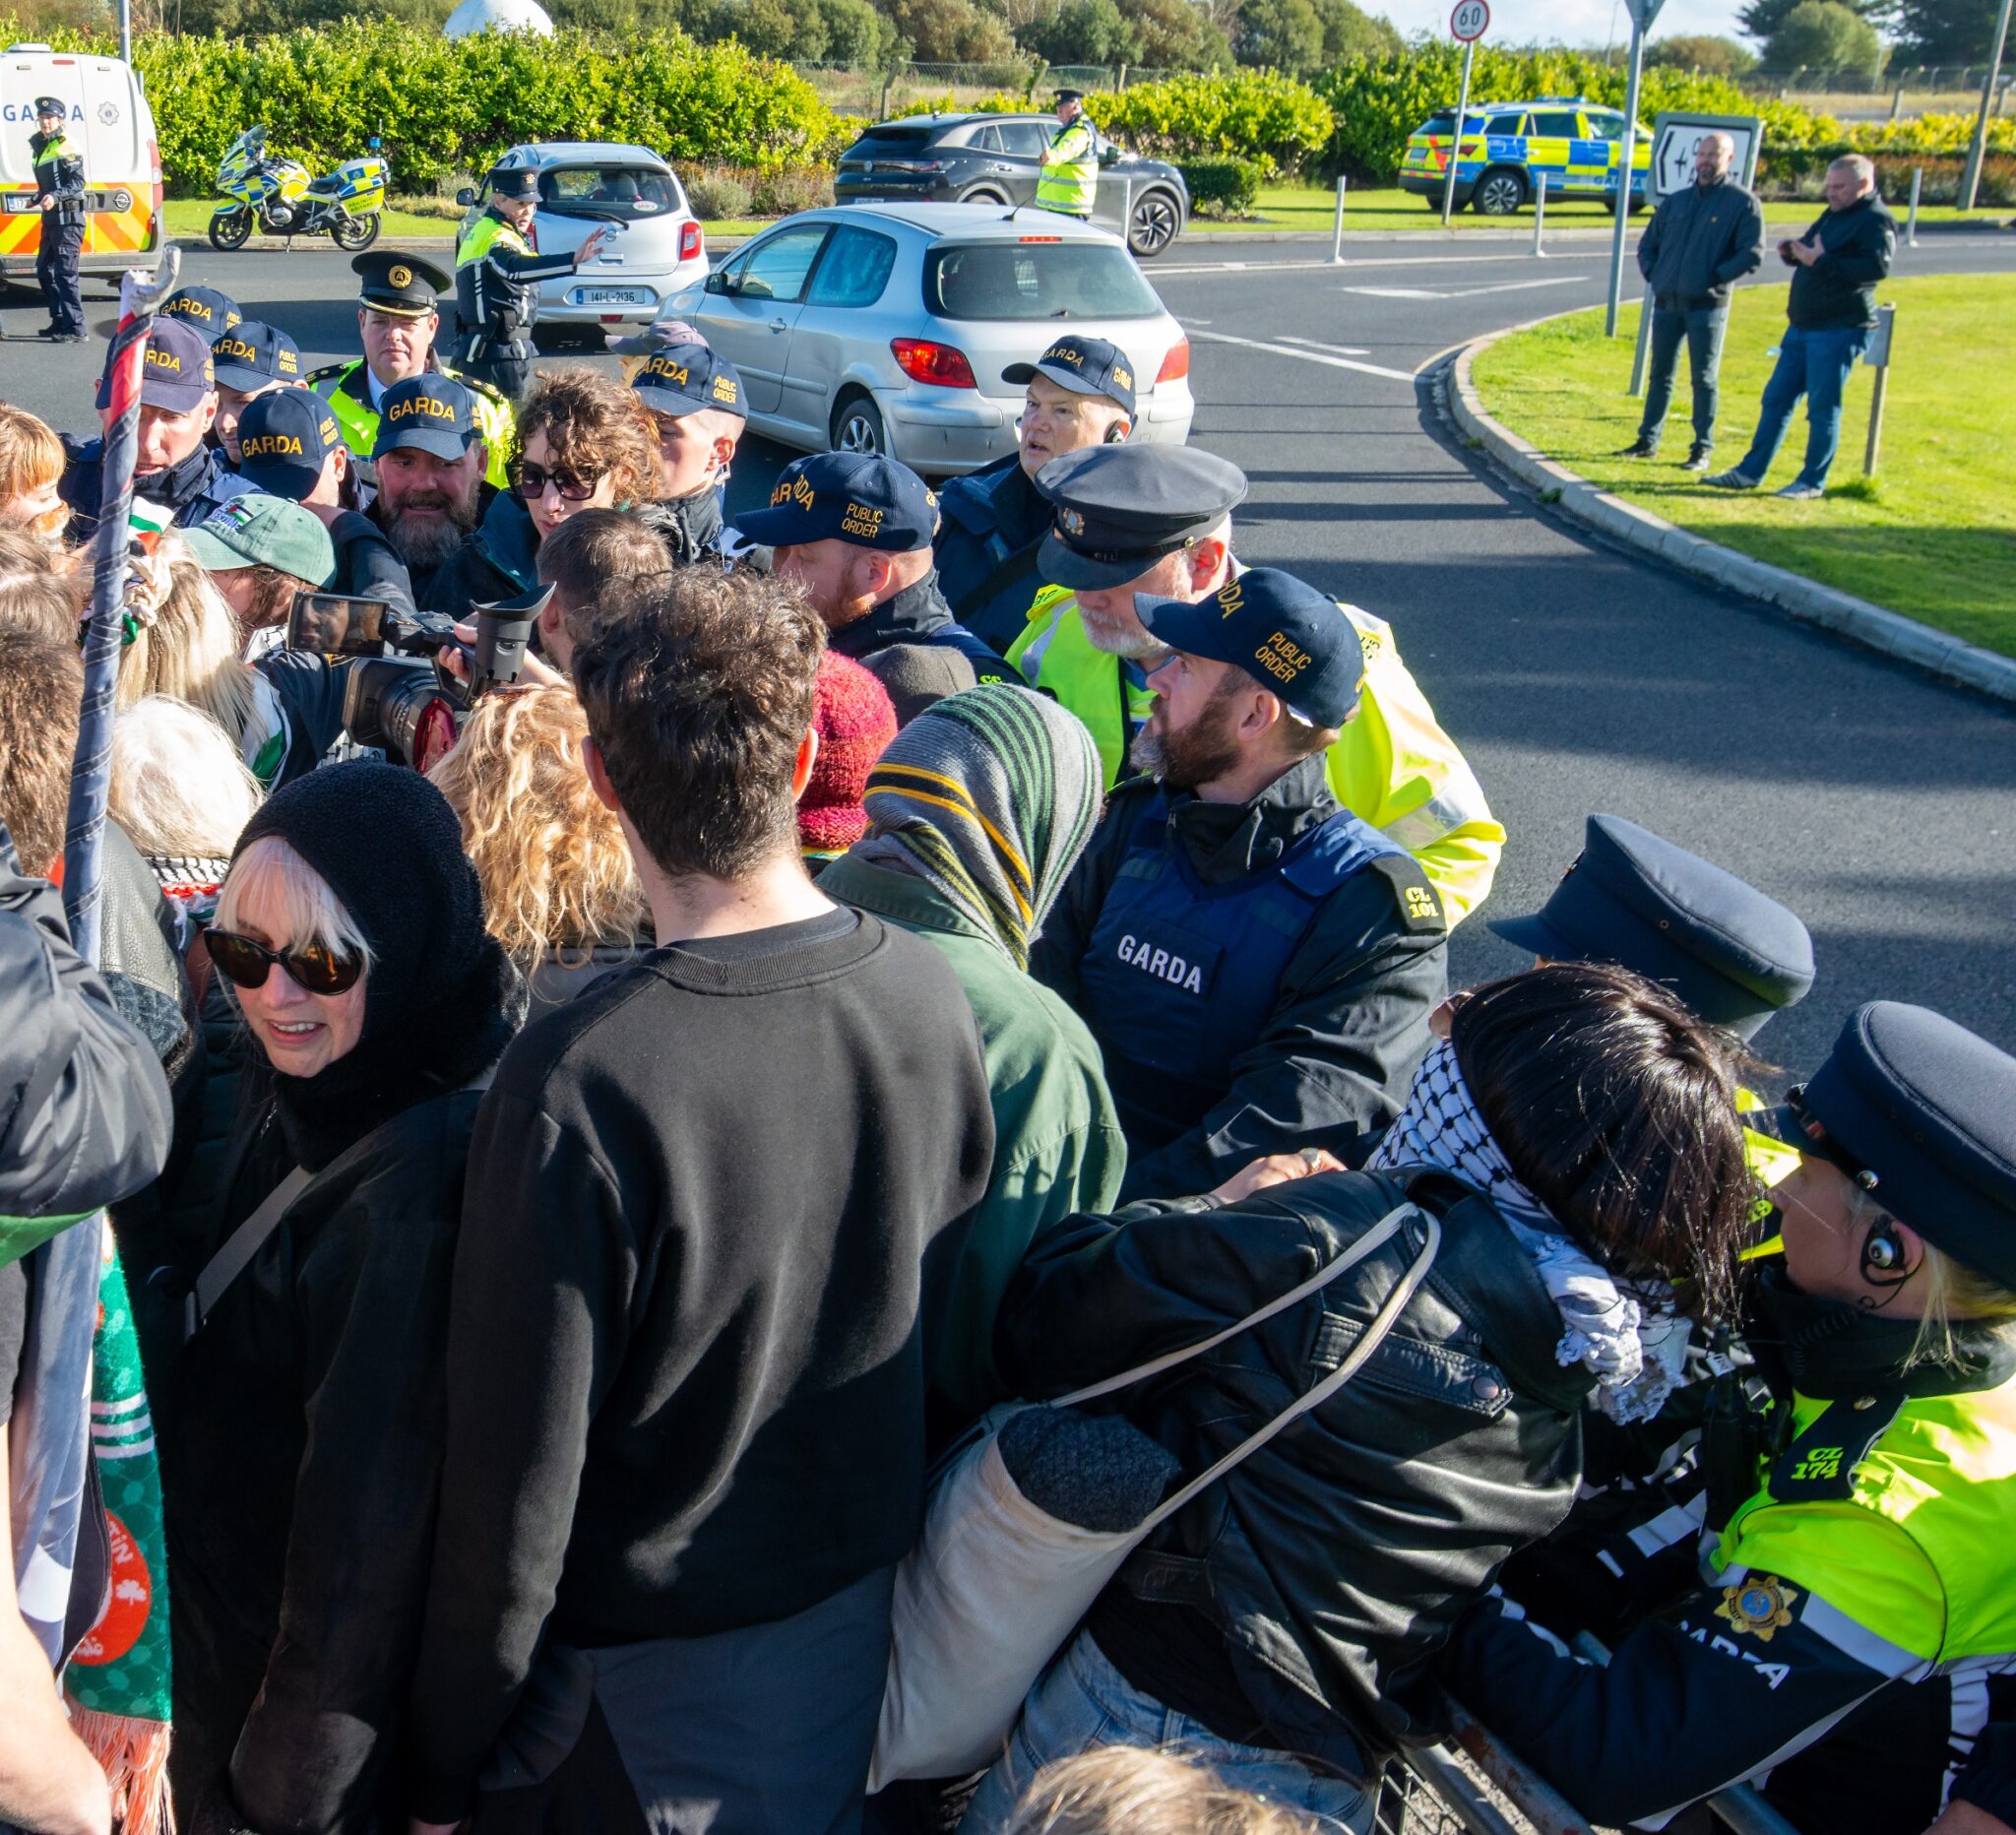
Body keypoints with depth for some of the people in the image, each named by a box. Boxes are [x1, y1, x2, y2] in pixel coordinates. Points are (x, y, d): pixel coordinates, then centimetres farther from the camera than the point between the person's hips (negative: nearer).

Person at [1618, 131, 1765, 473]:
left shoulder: (1743, 203, -2)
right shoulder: (1675, 201, 14)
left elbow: (1752, 254, -9)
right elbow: (1648, 243, 22)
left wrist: (1716, 277, -13)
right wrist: (1652, 273, 6)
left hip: (1707, 305, -5)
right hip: (1667, 302, 5)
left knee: (1703, 379, -1)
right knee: (1660, 375, 11)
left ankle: (1702, 450, 5)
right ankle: (1647, 441, 19)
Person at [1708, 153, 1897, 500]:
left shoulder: (1876, 220, -10)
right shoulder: (1833, 214, 19)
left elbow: (1877, 266, -24)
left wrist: (1821, 261, -26)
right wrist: (1793, 252, 5)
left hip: (1840, 329, -9)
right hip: (1803, 325, 9)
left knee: (1823, 407, -4)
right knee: (1777, 398, 10)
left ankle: (1813, 481, 4)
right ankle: (1750, 472, 15)